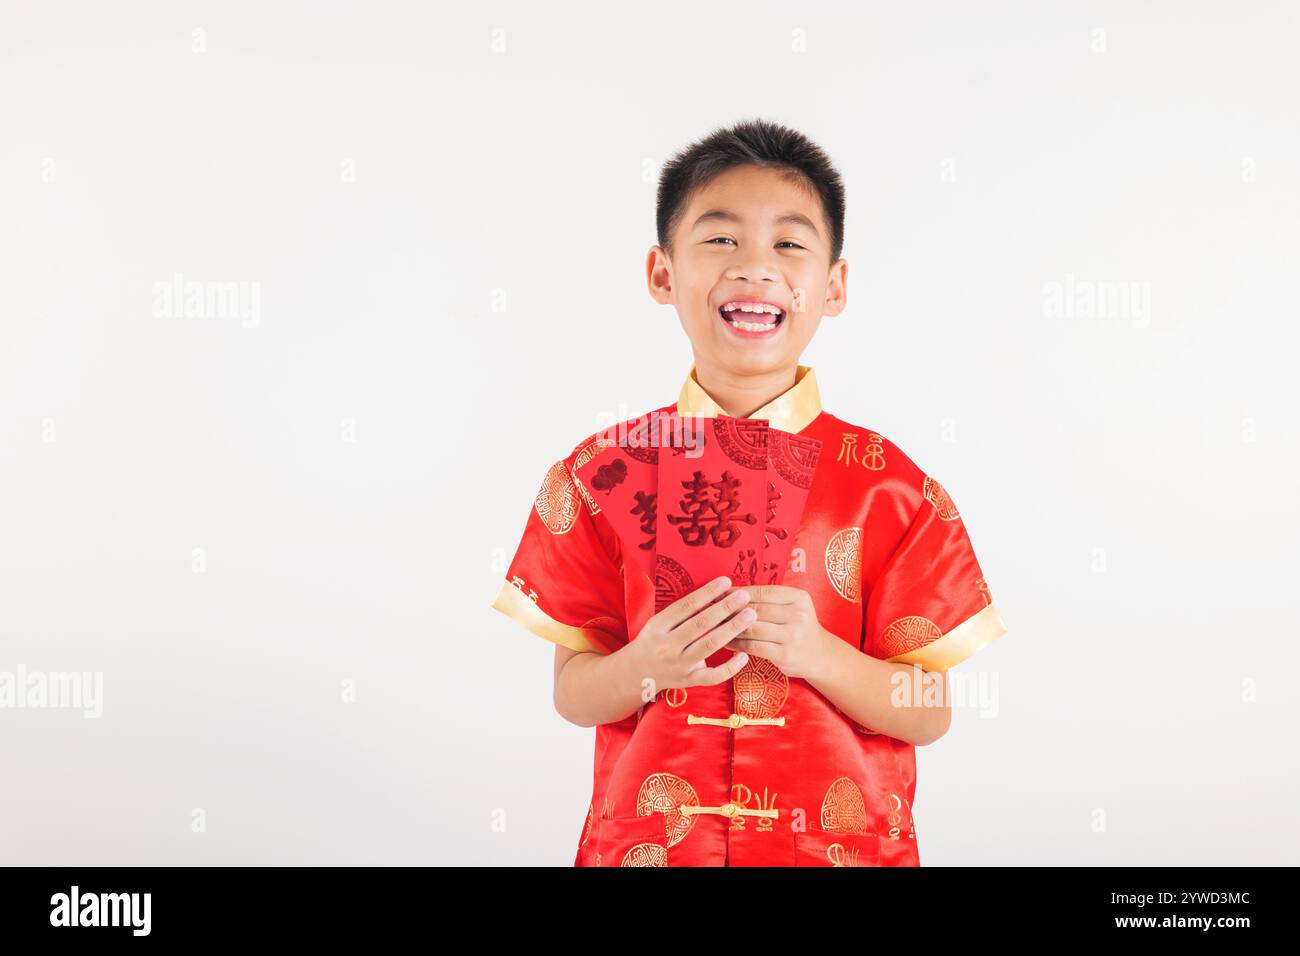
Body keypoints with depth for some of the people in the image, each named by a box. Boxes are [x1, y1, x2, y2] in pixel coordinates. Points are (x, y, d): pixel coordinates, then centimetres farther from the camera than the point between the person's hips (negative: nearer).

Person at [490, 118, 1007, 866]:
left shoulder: (890, 487, -6)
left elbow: (929, 714, -5)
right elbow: (571, 694, -1)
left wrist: (817, 653, -21)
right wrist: (645, 666, -20)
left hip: (843, 840, 0)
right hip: (646, 839, 1)